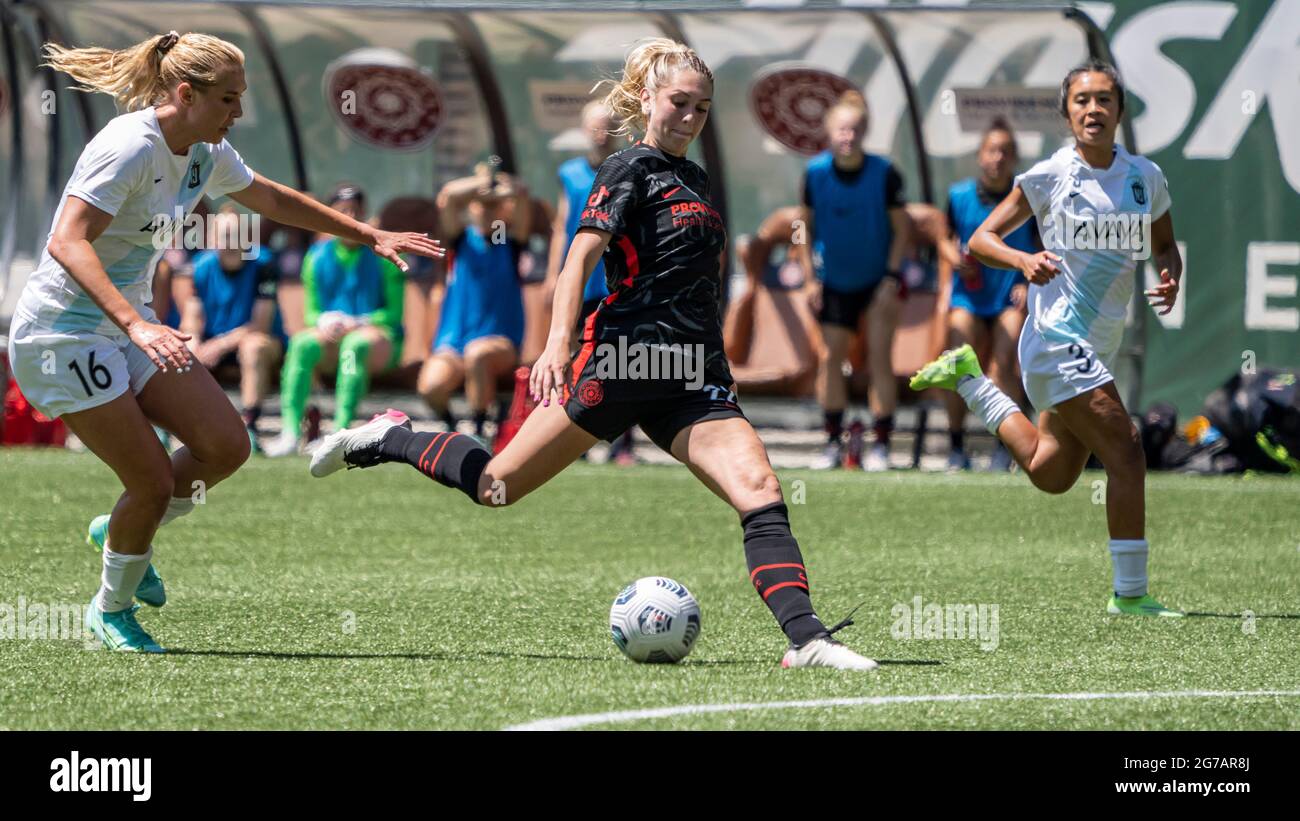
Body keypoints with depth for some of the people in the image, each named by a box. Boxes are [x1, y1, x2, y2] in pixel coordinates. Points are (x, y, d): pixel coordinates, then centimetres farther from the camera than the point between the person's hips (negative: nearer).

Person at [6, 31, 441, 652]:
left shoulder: (206, 154, 4)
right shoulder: (128, 147, -23)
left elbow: (271, 199, 24)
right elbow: (67, 244, -33)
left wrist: (370, 237, 24)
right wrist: (135, 324, -43)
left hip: (131, 325, 8)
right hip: (63, 331, -8)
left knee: (226, 446, -5)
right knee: (153, 480, -11)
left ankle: (122, 531, 19)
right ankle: (111, 609, 13)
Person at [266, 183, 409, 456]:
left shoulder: (383, 253, 1)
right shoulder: (318, 256, 11)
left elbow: (393, 313, -3)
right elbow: (311, 312, 12)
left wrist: (357, 323, -19)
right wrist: (324, 322, -12)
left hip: (381, 338, -3)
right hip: (333, 336, 3)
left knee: (355, 343, -38)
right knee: (302, 342, -30)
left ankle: (340, 431, -48)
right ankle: (290, 432, -40)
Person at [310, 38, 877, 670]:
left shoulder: (693, 180, 20)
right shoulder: (630, 170, -3)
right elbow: (581, 257, -16)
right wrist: (558, 342, -29)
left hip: (692, 381, 6)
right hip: (624, 355, -6)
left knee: (760, 492, -16)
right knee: (497, 487, -1)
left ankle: (805, 638, -24)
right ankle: (386, 439, 23)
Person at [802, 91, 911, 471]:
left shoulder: (884, 173, -16)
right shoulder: (816, 172, -10)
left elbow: (901, 229, -7)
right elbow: (807, 223, 3)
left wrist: (892, 278, -14)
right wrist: (811, 276, -1)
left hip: (878, 279, -3)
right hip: (834, 282, 3)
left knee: (879, 357, -7)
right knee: (830, 357, 3)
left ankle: (881, 444, -1)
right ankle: (834, 443, 14)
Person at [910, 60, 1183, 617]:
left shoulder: (1146, 177, 5)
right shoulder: (1048, 177, -7)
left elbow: (1165, 246, 19)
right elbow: (980, 240, 0)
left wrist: (1170, 278, -4)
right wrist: (1023, 260, -21)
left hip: (1097, 348, 7)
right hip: (1058, 337, -7)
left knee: (1050, 474, 20)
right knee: (1126, 455, -17)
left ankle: (966, 378, 34)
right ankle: (1130, 593, -12)